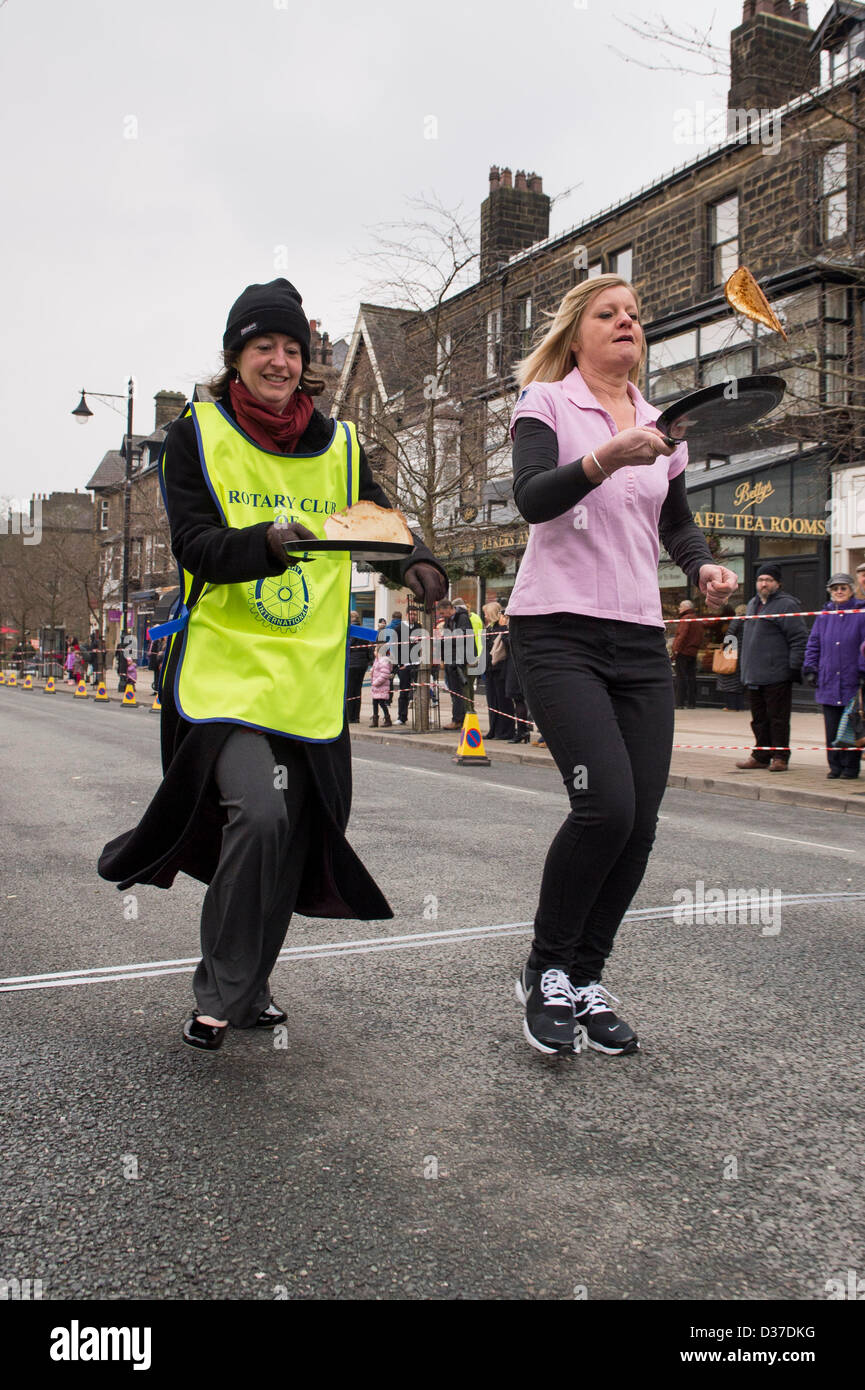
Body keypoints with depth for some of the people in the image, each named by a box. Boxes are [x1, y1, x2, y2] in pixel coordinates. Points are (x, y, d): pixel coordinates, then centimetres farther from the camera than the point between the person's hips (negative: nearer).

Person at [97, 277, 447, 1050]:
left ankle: (248, 989, 30)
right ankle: (219, 997, -3)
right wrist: (265, 543, -30)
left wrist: (419, 567, -14)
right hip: (225, 665, -4)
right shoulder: (199, 434, 1)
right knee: (259, 814, -22)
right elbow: (194, 544, -10)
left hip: (312, 675, 4)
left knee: (294, 838, 8)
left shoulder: (339, 446, 11)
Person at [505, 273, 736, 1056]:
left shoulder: (660, 424, 17)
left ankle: (587, 982, 15)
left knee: (640, 821, -2)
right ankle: (545, 971, 3)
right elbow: (533, 497, -16)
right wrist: (607, 457, -32)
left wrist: (705, 566, 4)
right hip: (558, 631, -5)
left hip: (640, 639, 6)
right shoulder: (545, 402, 1)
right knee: (606, 804, -19)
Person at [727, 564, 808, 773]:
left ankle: (780, 757, 5)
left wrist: (794, 667, -16)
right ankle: (760, 756, 20)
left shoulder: (786, 605, -8)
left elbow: (799, 638, -12)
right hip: (753, 675, 8)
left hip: (776, 676, -8)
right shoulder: (753, 604, 17)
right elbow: (739, 628, 35)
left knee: (778, 717, -2)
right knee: (759, 718, 12)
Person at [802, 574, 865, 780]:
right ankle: (835, 765, 14)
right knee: (831, 727, 5)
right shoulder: (824, 616, 11)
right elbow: (813, 645, 15)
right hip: (828, 682, 4)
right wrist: (810, 668, 7)